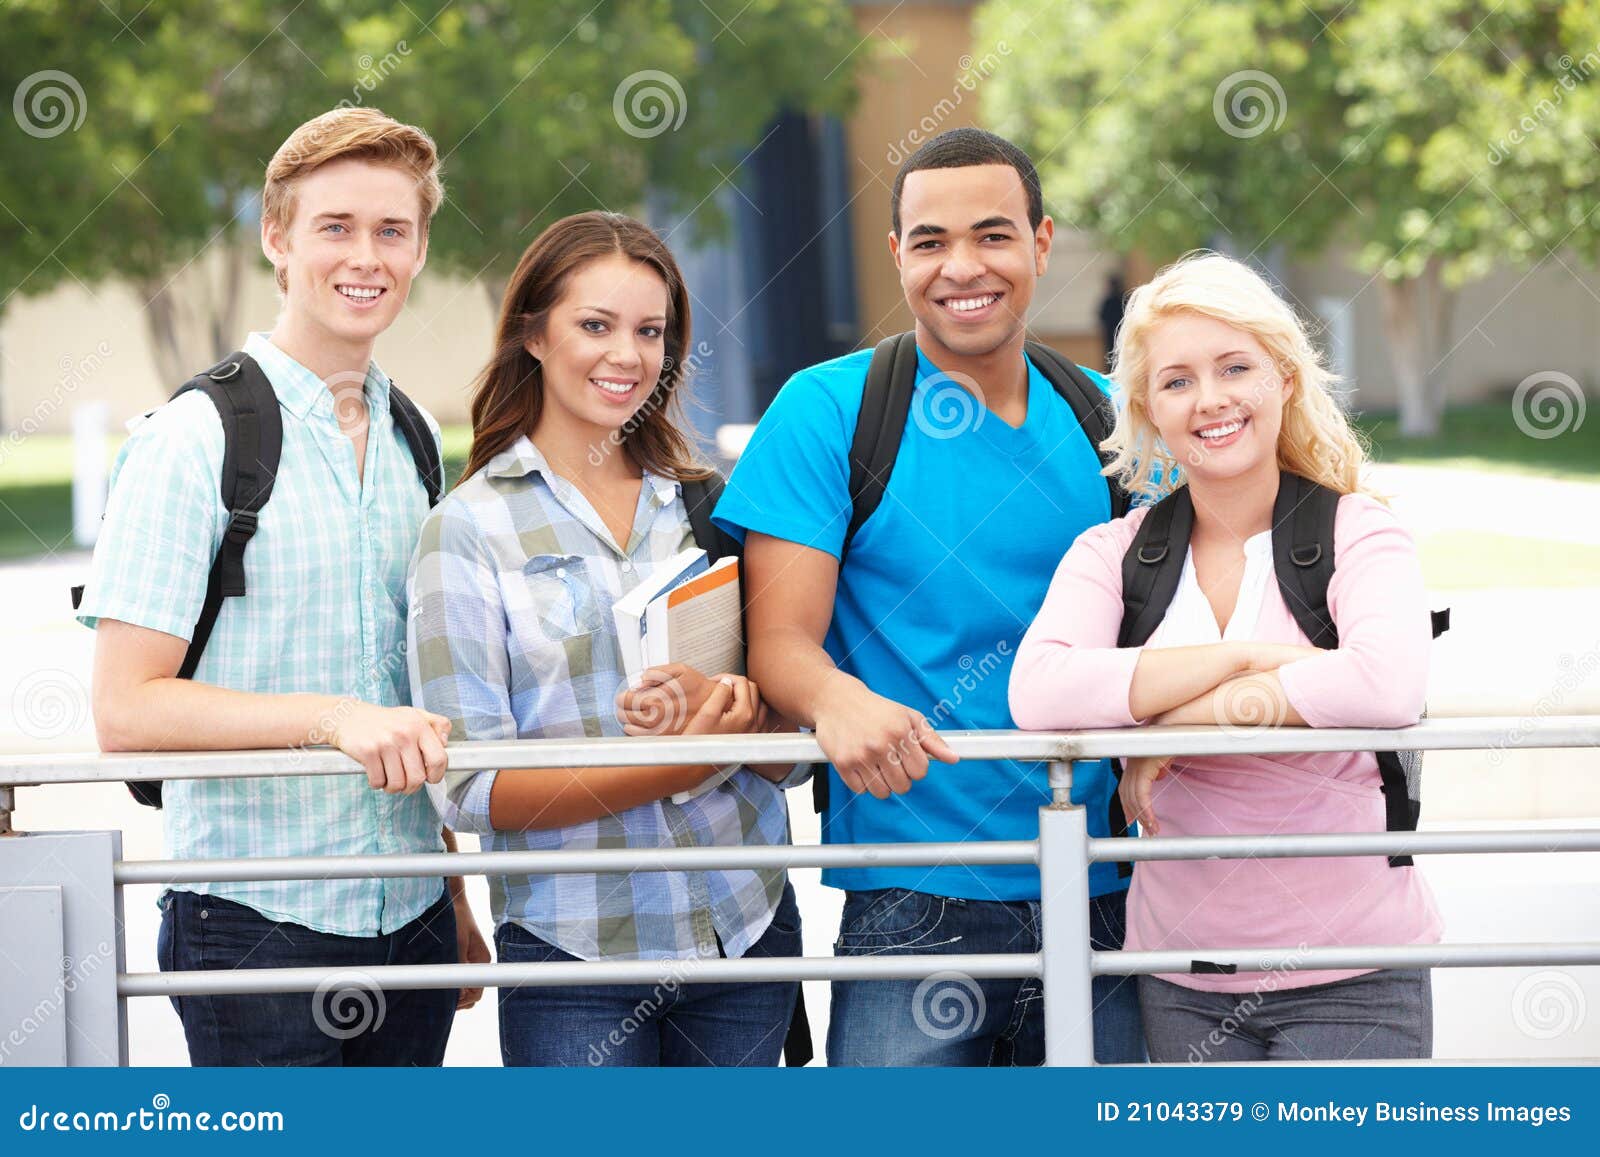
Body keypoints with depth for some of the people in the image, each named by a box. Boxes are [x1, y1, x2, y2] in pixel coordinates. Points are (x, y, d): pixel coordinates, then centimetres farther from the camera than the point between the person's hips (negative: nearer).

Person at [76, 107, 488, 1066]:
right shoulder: (196, 442, -8)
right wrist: (333, 716, -23)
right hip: (259, 923, -6)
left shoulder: (417, 444, 12)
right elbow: (127, 709, -14)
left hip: (410, 917, 6)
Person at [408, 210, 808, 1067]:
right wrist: (678, 762, -20)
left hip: (747, 930, 3)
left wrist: (733, 709, -17)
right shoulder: (469, 530, -1)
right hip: (573, 943, -3)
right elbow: (470, 792, -9)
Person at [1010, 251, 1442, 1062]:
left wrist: (1178, 721, -17)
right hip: (1184, 981, 3)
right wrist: (1247, 658, -17)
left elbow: (1388, 686, -23)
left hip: (1347, 974, -2)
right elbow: (1037, 694, -14)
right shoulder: (1111, 554, 5)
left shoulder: (1358, 533, -2)